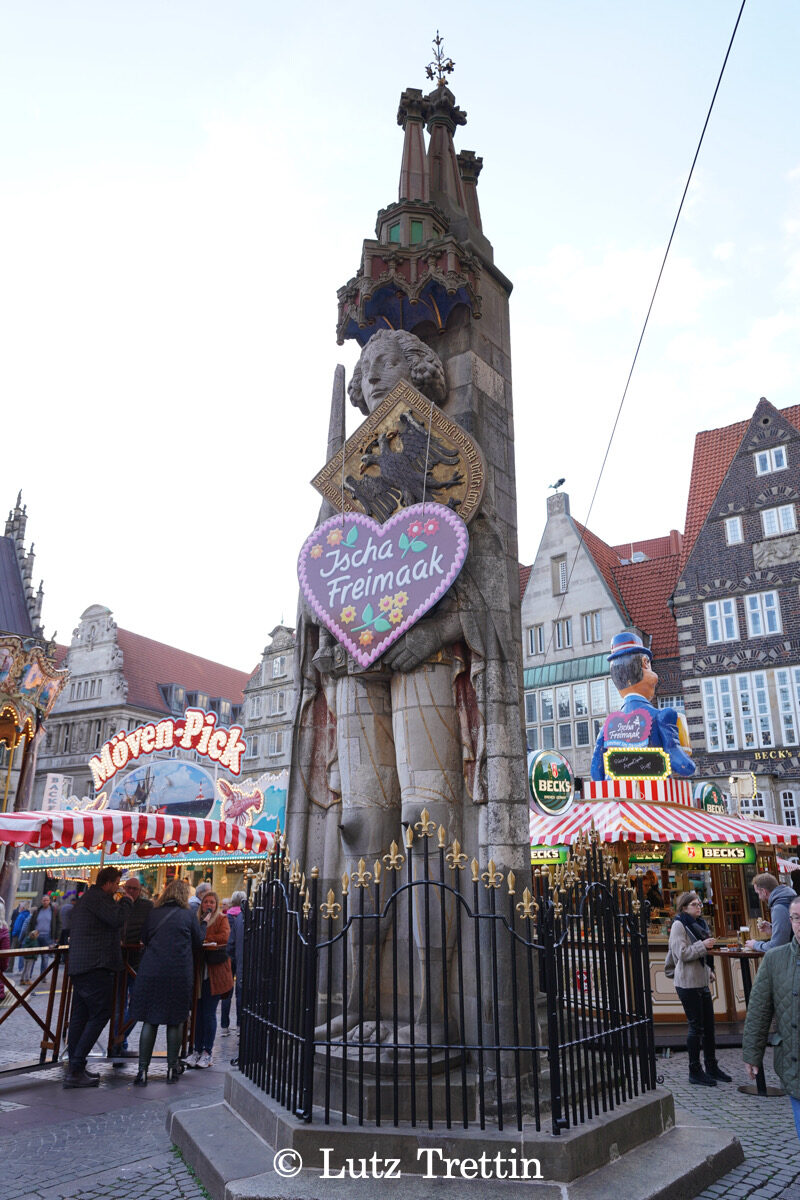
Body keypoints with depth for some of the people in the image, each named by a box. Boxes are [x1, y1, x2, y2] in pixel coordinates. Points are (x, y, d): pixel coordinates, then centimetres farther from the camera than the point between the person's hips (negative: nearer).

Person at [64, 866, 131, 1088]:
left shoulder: (86, 897, 21)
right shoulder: (97, 897, -12)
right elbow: (117, 919, -21)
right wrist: (125, 902, -5)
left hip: (78, 965, 11)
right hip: (96, 964, -11)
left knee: (80, 1016, 12)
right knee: (100, 1014, -8)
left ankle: (75, 1068, 17)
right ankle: (76, 1070, -9)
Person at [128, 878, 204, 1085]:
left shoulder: (152, 912, 6)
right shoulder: (188, 915, 0)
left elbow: (144, 938, 17)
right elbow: (198, 945, 8)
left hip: (151, 972, 2)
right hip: (179, 973, -2)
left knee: (150, 1021, 9)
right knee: (175, 1021, 11)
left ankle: (143, 1070, 7)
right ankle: (172, 1068, 18)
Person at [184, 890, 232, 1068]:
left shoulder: (222, 919, 4)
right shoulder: (197, 920, 14)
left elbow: (224, 936, -12)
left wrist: (203, 940, -11)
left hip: (214, 973, -3)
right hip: (199, 972, 3)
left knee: (209, 1013, -2)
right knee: (198, 1012, 4)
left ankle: (207, 1052, 6)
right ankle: (196, 1050, 12)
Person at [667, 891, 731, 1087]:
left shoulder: (698, 924, 16)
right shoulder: (679, 925, -11)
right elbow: (682, 953, -19)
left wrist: (709, 971, 15)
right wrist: (703, 945, -19)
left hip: (702, 982, 8)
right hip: (688, 983, -8)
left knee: (709, 1026, 12)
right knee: (696, 1027, -3)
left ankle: (712, 1067, 23)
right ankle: (695, 1071, 7)